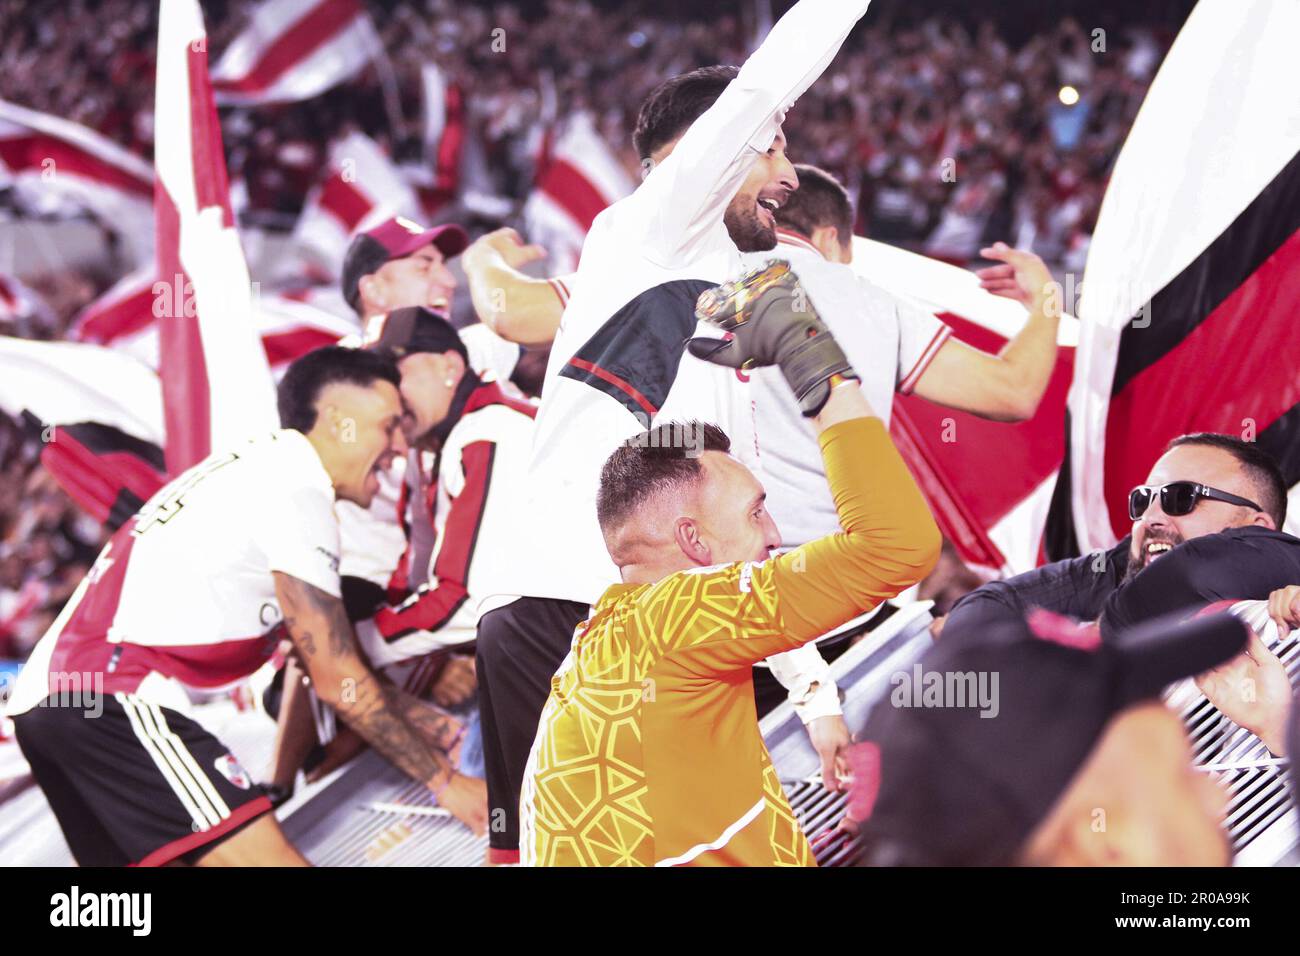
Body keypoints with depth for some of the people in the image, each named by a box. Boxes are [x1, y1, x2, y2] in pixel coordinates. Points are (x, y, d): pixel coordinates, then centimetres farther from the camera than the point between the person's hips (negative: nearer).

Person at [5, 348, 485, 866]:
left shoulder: (261, 469, 23)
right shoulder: (296, 492, -7)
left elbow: (318, 658, 25)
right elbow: (339, 682, -6)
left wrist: (435, 727, 25)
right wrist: (444, 782, 2)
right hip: (115, 699, -11)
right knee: (270, 860, -18)